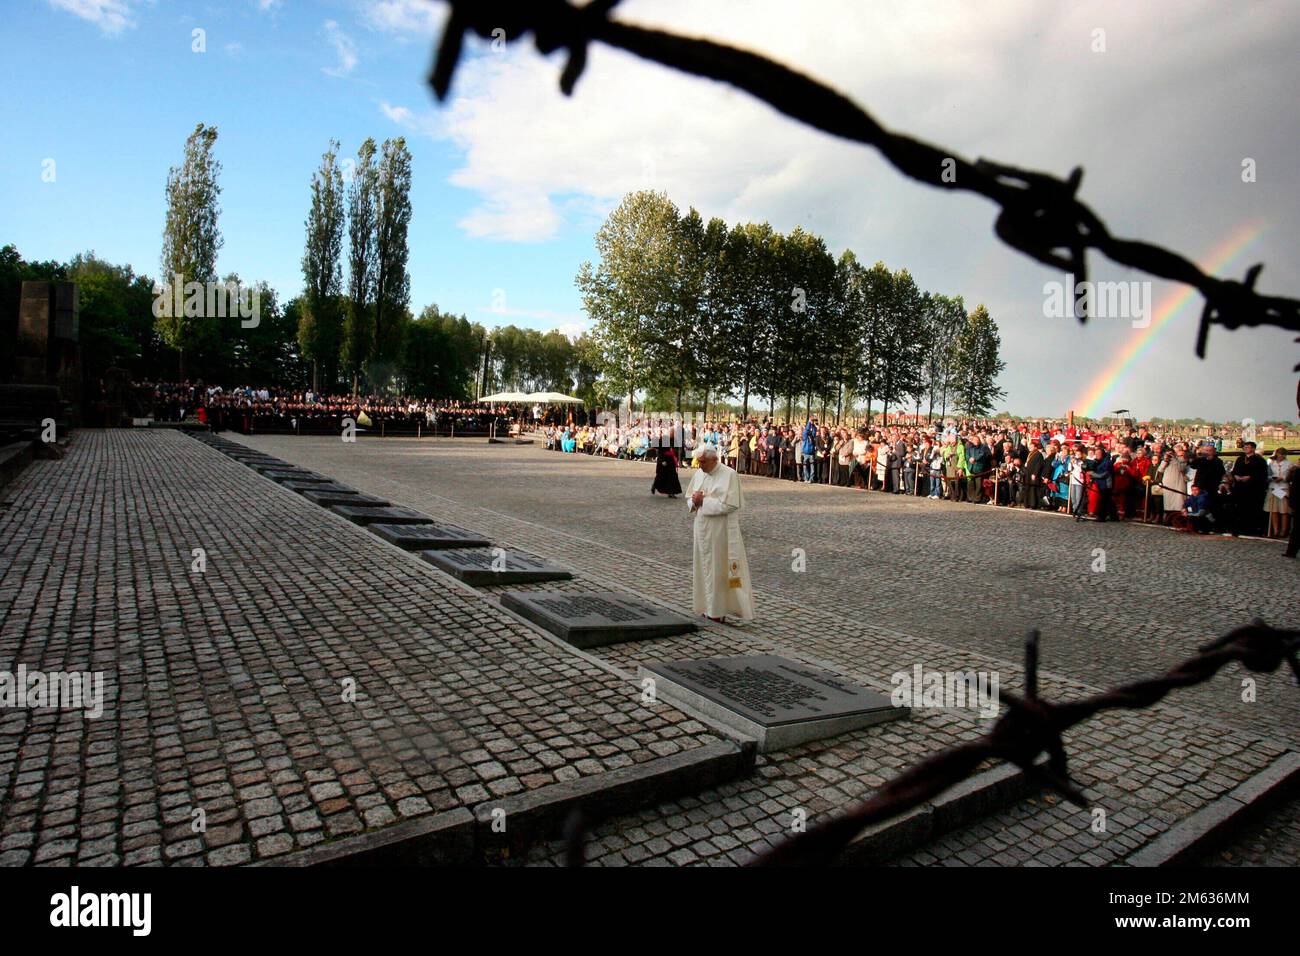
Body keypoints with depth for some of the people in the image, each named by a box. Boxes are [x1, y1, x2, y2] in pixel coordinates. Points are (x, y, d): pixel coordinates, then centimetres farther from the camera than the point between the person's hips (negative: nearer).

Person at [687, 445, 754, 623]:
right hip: (703, 527, 7)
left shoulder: (729, 475, -12)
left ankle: (720, 611, 7)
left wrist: (703, 500, -16)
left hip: (721, 529, -7)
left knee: (720, 568, -1)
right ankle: (708, 607, 21)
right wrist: (695, 501, -9)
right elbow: (689, 498, 15)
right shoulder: (699, 474, 8)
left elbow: (729, 504, -19)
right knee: (704, 567, 11)